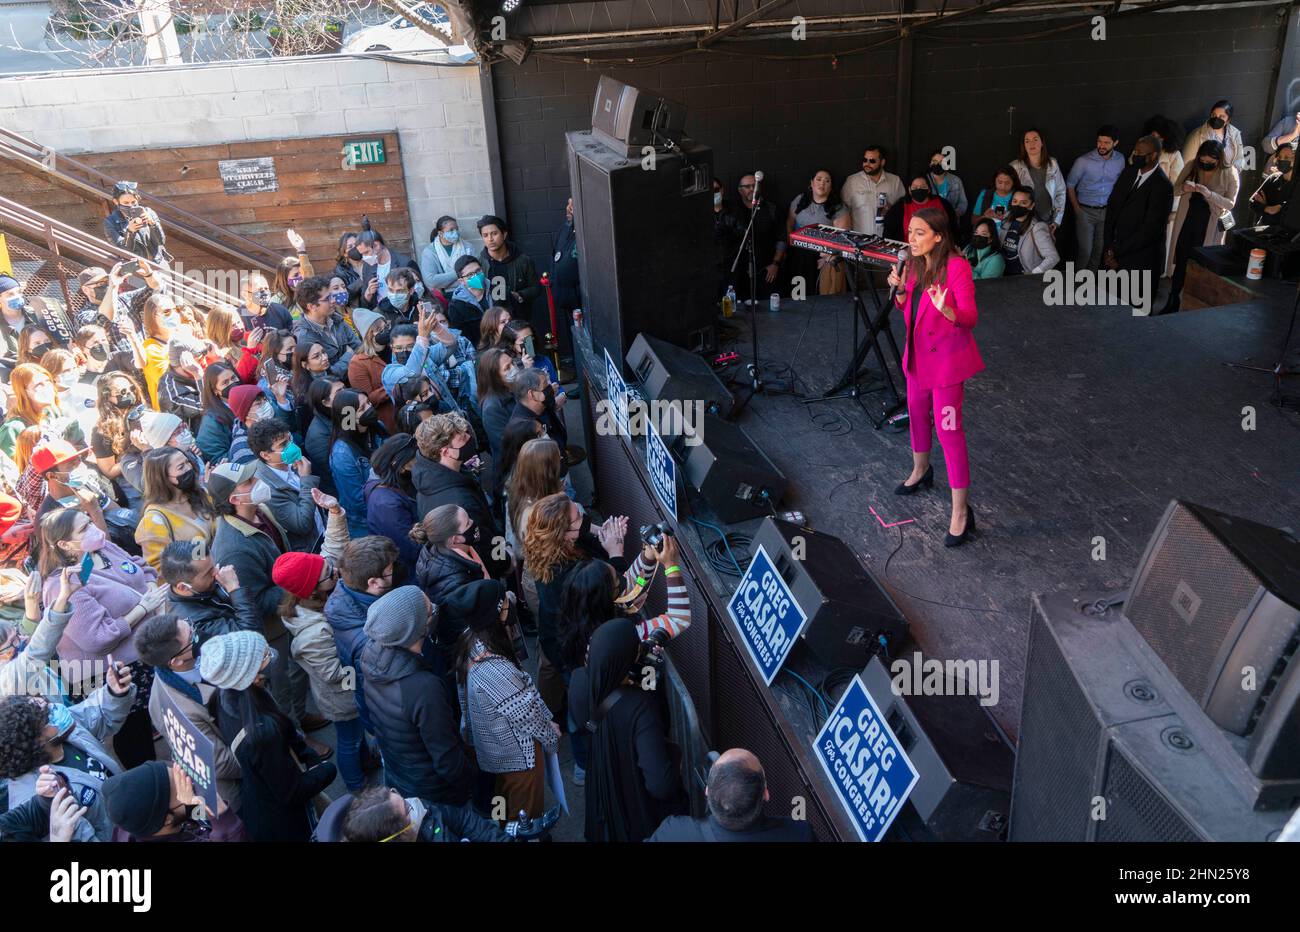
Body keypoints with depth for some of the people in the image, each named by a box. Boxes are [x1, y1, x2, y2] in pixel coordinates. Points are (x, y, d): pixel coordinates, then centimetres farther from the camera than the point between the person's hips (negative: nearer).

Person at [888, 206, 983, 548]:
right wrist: (900, 289, -6)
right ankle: (920, 471, 51)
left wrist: (946, 309, -43)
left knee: (949, 429, -9)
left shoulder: (956, 267, -19)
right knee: (917, 413, 24)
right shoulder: (914, 265, 4)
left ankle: (961, 512, -3)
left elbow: (970, 316, -23)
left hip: (947, 358, -8)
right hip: (918, 353, 8)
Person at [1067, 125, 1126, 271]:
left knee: (1100, 250, 8)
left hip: (1107, 211, 3)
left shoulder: (1120, 160, -3)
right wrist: (1077, 209, -6)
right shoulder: (1083, 161, -13)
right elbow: (1070, 184, -3)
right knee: (1085, 251, -7)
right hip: (1085, 211, -3)